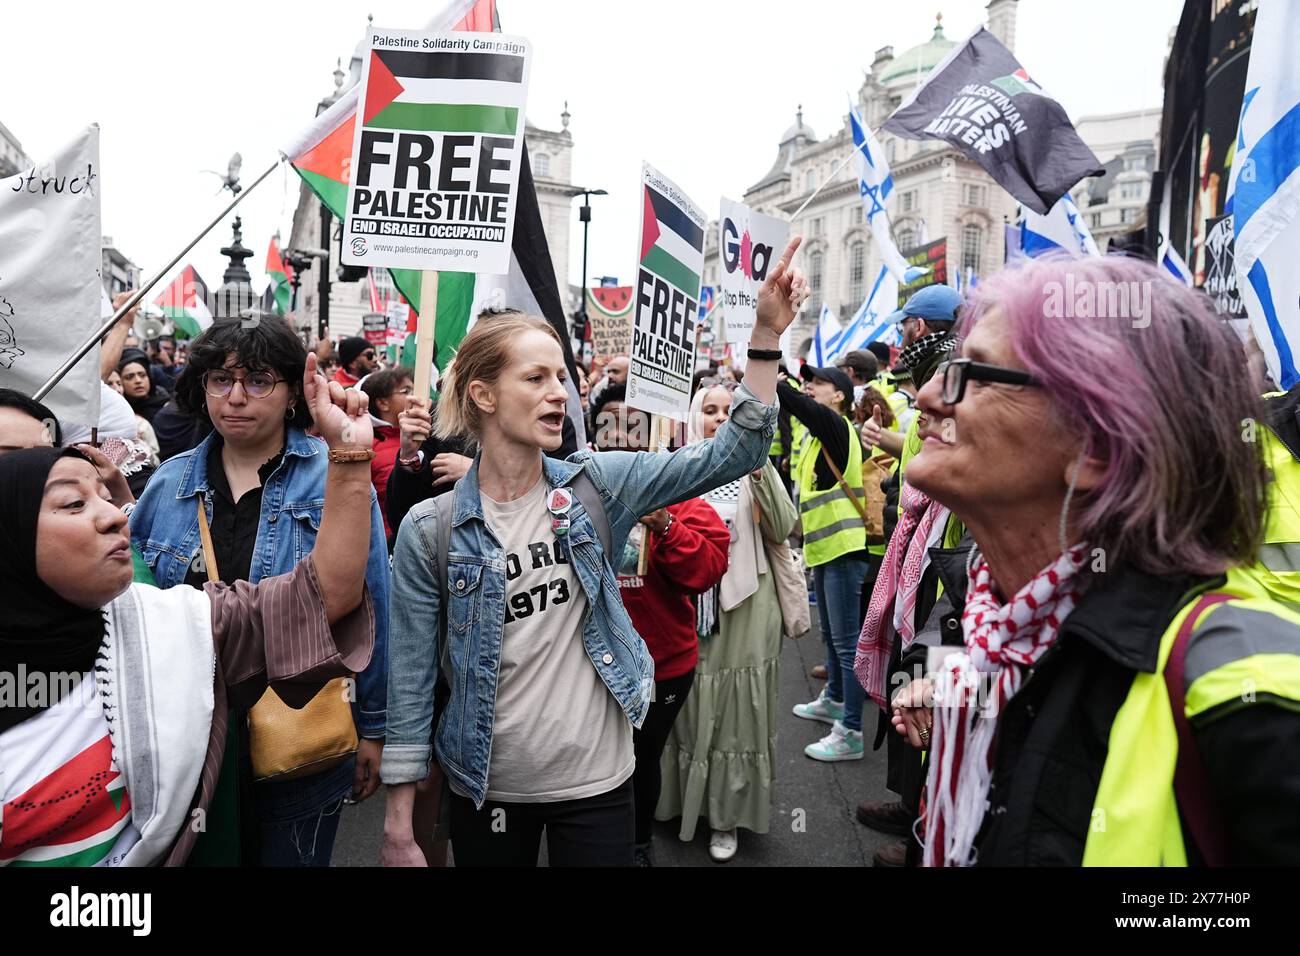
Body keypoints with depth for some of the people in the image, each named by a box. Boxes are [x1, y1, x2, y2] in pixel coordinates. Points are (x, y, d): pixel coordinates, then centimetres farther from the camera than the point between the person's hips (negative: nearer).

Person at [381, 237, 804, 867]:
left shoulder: (596, 486, -5)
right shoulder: (430, 530, -9)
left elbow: (728, 456, -9)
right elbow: (411, 676, -6)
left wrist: (766, 335, -19)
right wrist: (398, 827, -5)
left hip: (596, 782, 1)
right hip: (484, 789, -1)